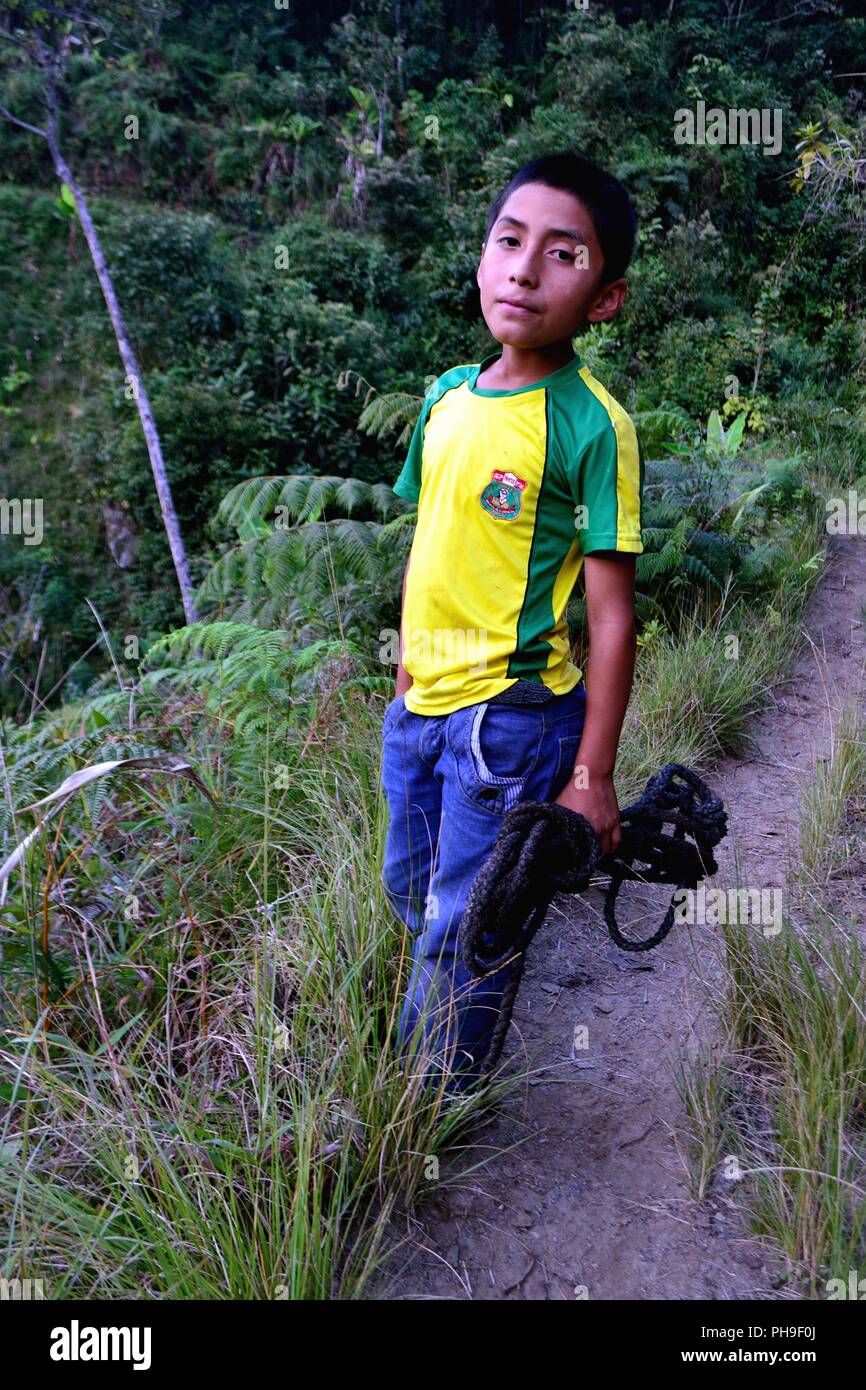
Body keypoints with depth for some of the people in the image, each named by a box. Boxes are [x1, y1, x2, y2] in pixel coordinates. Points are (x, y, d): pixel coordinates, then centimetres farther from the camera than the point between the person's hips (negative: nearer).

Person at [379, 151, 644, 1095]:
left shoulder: (592, 424, -16)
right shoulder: (448, 393, 3)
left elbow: (611, 612, -15)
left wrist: (592, 776, -14)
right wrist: (408, 665, 17)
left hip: (513, 714, -7)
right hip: (419, 703, 7)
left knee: (457, 928, 5)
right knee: (410, 893, 23)